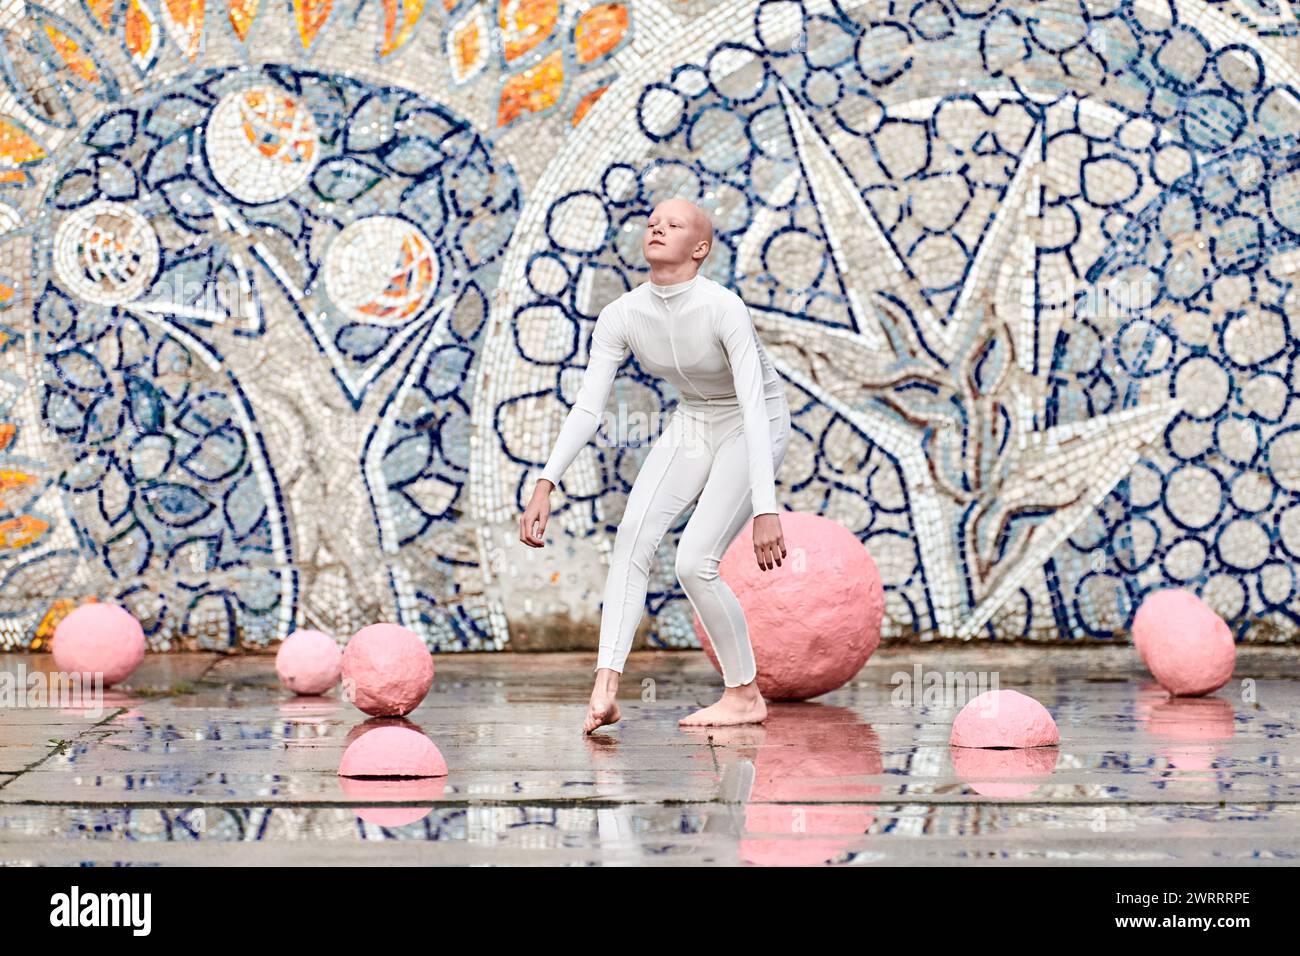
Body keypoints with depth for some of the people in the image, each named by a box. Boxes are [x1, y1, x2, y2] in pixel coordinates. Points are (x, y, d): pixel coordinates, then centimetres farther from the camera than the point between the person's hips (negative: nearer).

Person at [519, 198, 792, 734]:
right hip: (691, 423, 5)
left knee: (694, 562, -17)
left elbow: (754, 408, -34)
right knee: (633, 535, -16)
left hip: (750, 428, -5)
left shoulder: (723, 309, -30)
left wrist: (765, 509, -40)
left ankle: (745, 695, 2)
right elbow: (586, 409, -14)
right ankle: (605, 688, -21)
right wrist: (545, 487, -24)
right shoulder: (621, 317, -14)